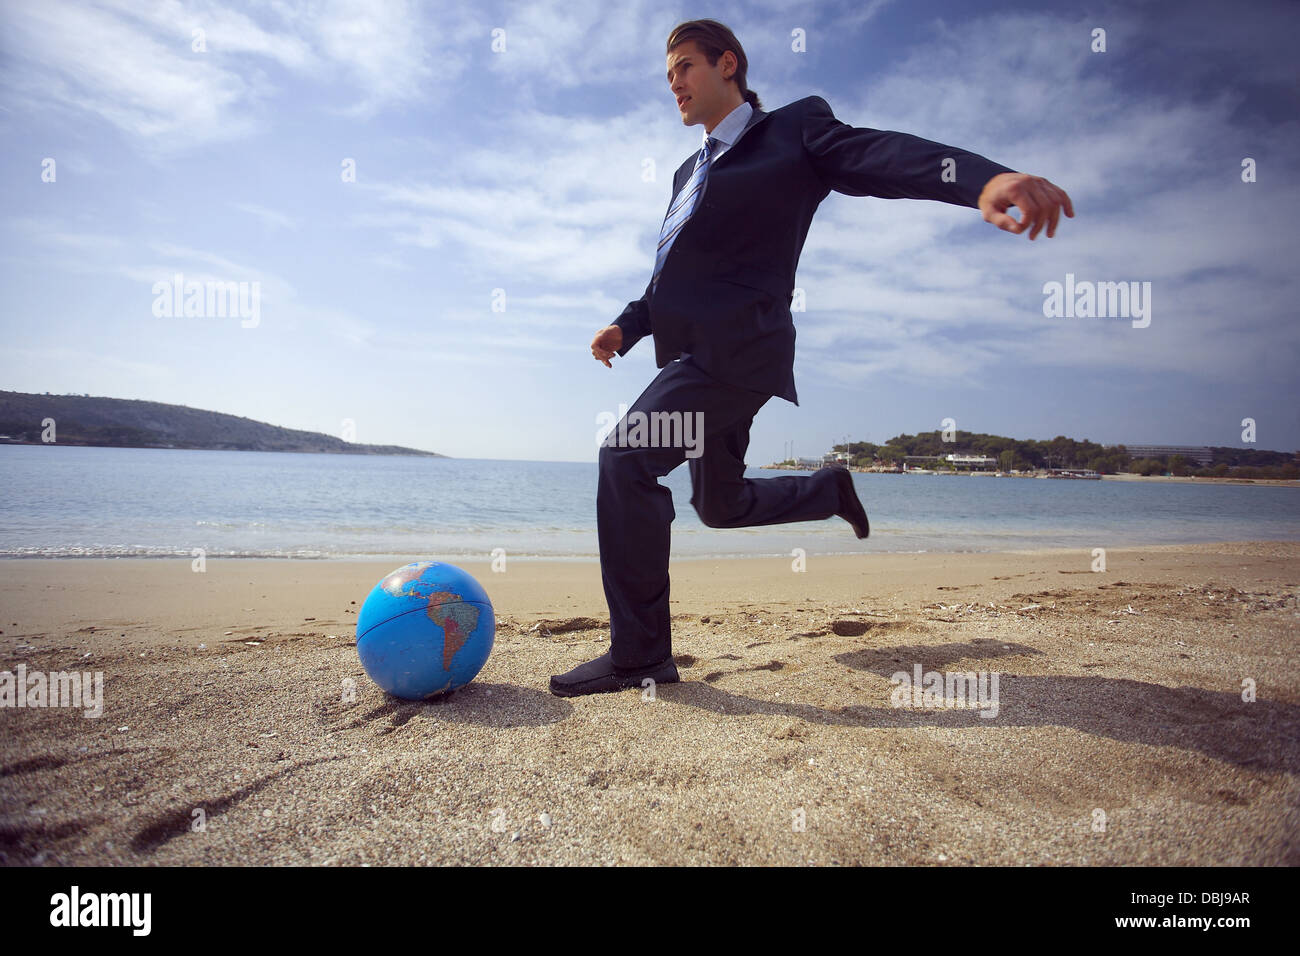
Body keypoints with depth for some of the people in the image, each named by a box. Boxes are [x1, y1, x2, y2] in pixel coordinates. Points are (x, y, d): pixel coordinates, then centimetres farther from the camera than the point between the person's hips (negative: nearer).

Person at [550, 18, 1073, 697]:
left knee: (625, 458, -22)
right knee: (720, 504, 18)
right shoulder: (691, 172, 25)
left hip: (734, 347, -9)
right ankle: (833, 490, 41)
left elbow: (878, 155, -17)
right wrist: (627, 325, 9)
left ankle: (637, 654, -13)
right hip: (699, 353, 9)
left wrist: (985, 179, -36)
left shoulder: (792, 129, 1)